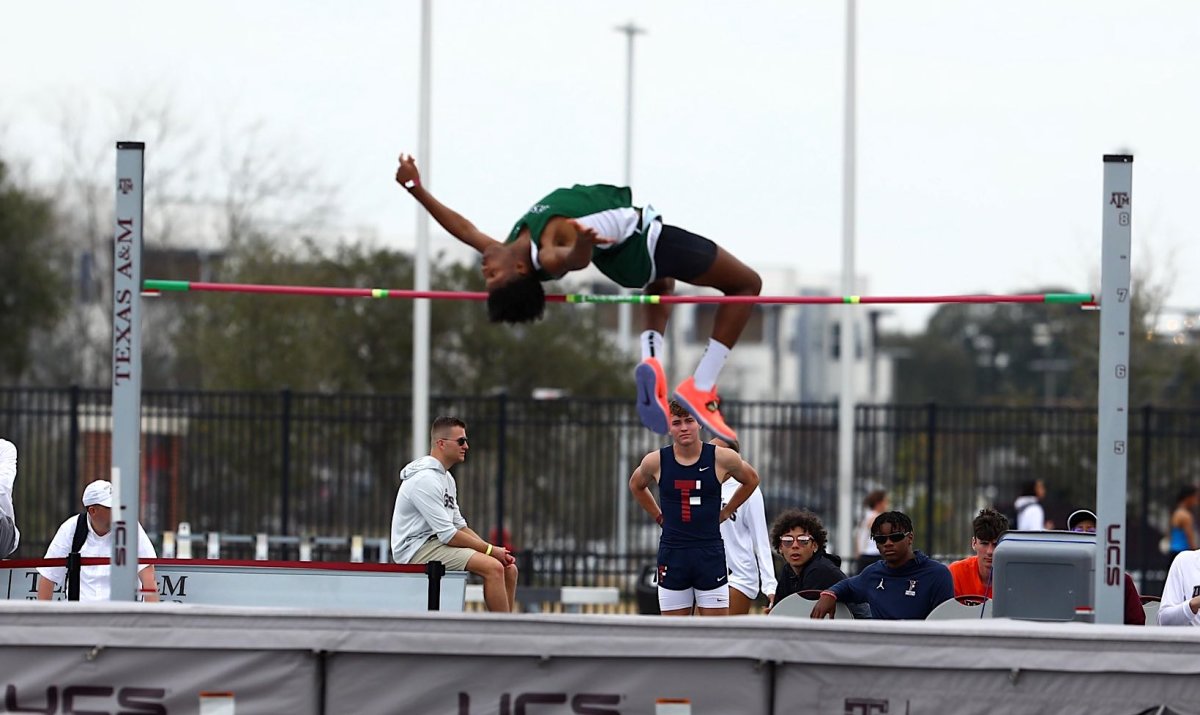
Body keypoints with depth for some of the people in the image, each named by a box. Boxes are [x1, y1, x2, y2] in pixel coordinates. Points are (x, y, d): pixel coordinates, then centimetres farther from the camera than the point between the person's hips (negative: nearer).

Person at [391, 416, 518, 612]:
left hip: (436, 544, 10)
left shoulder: (446, 478, 16)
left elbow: (459, 526, 19)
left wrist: (493, 550, 4)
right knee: (493, 568, -24)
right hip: (416, 548, -10)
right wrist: (490, 550, -13)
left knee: (509, 570, 2)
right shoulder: (425, 479, -18)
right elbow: (448, 535, -20)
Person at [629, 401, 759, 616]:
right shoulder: (656, 461, -2)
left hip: (710, 555, -1)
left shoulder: (721, 458, -6)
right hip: (672, 555, 1)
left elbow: (751, 480, 15)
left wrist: (724, 513, 9)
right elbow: (636, 485, 21)